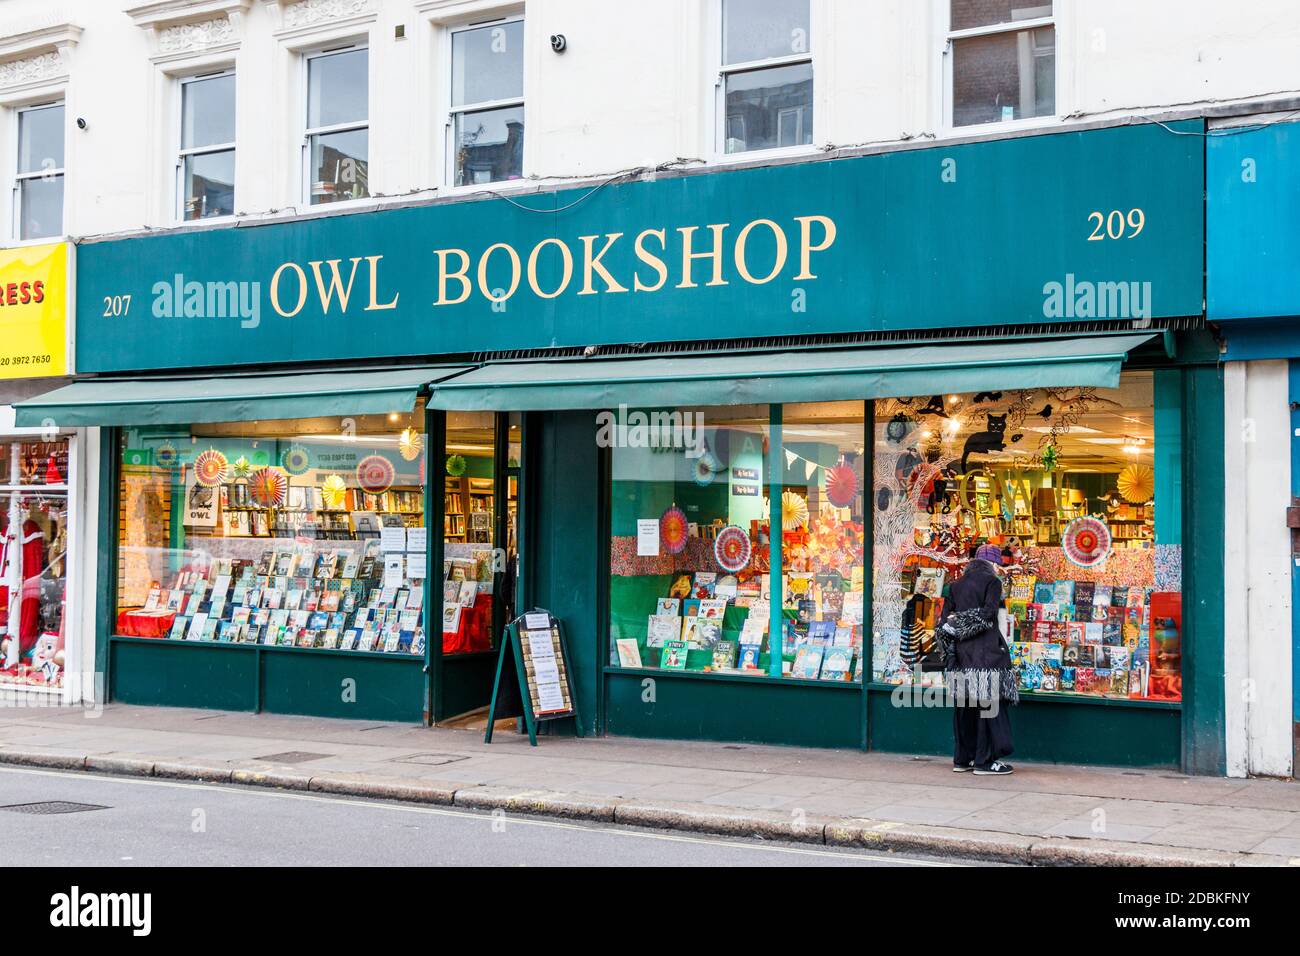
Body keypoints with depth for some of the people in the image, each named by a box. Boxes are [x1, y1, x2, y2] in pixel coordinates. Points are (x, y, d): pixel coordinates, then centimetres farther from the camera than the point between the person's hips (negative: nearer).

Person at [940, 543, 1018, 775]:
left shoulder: (956, 585, 13)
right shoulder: (992, 582, -3)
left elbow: (945, 618, 8)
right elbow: (987, 614, -15)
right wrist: (971, 623, -4)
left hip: (960, 651, 6)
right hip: (985, 651, -6)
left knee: (963, 704, 11)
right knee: (988, 703, -2)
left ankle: (962, 759, 16)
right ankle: (985, 760, -2)